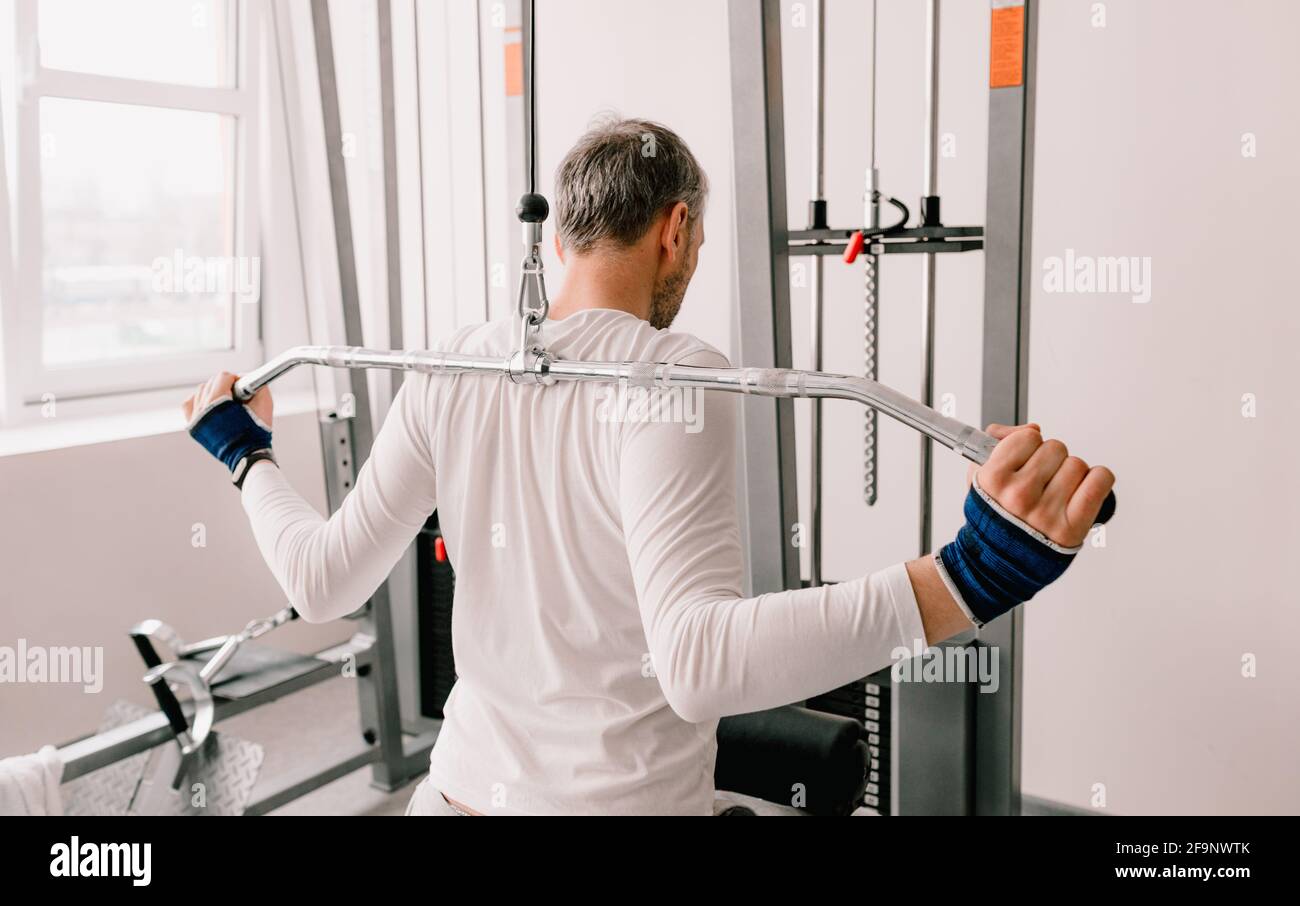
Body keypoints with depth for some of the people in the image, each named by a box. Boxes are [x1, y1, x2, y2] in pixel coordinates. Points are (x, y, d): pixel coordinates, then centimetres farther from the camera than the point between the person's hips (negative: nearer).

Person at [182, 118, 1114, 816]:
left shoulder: (448, 370, -2)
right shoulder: (672, 379, -19)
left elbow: (325, 582, 1)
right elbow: (702, 660, -32)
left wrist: (246, 453, 18)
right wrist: (969, 575, -40)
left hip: (466, 784, 5)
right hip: (616, 796, -4)